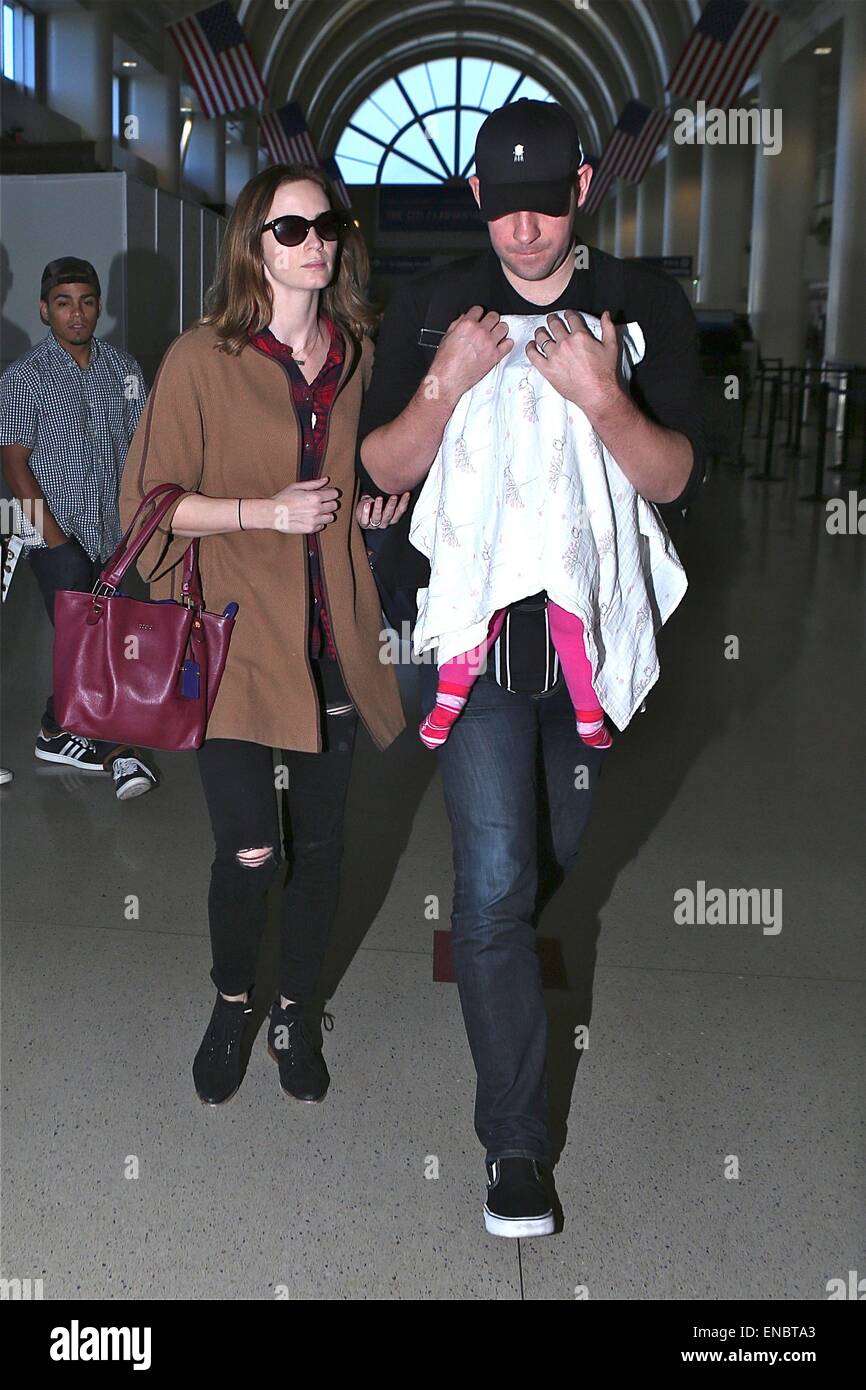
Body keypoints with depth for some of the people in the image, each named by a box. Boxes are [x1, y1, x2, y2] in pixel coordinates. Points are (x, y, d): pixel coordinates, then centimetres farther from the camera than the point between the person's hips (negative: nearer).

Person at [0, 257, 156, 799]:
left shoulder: (123, 368, 8)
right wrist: (54, 535, -12)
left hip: (114, 531, 5)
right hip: (59, 534, -4)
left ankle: (59, 731, 27)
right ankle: (115, 748, 1)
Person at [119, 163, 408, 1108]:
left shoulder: (358, 356, 8)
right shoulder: (201, 360, -6)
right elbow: (148, 499, -5)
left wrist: (380, 502, 2)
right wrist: (266, 511, -16)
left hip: (331, 638, 4)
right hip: (237, 637, -4)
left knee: (320, 841, 11)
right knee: (248, 852, -6)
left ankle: (296, 1010, 34)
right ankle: (231, 1003, 25)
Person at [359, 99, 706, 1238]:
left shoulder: (647, 306, 0)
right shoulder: (431, 308, 2)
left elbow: (676, 480, -8)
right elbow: (382, 472, -1)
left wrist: (604, 399, -26)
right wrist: (443, 387, -19)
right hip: (476, 624, -1)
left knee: (590, 865, 15)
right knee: (494, 883, -7)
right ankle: (516, 1141, 6)